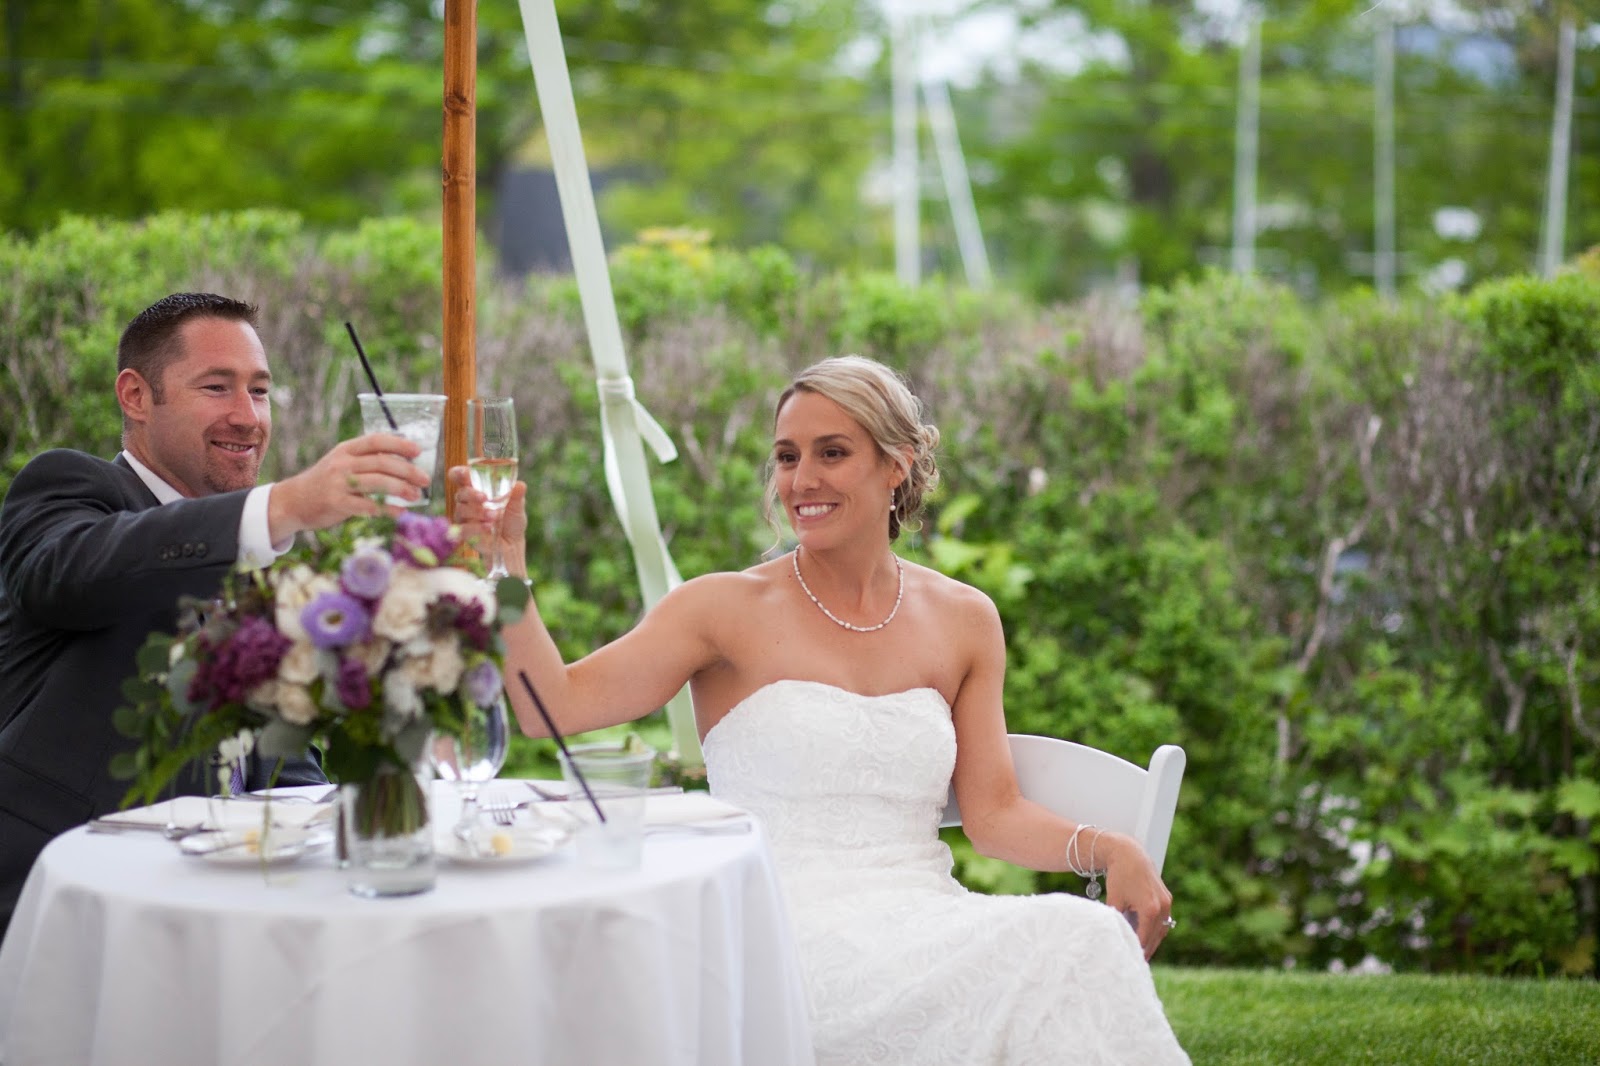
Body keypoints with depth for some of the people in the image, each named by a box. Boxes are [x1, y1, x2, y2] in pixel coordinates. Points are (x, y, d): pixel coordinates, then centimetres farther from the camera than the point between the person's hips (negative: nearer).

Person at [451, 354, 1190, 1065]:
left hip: (926, 921, 4)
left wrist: (1109, 849, -5)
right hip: (787, 932, -4)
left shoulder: (962, 621, 14)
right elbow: (554, 707, -6)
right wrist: (506, 568, -19)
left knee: (1092, 936, -29)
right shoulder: (727, 611, 4)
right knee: (1054, 944, -31)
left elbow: (992, 811, 12)